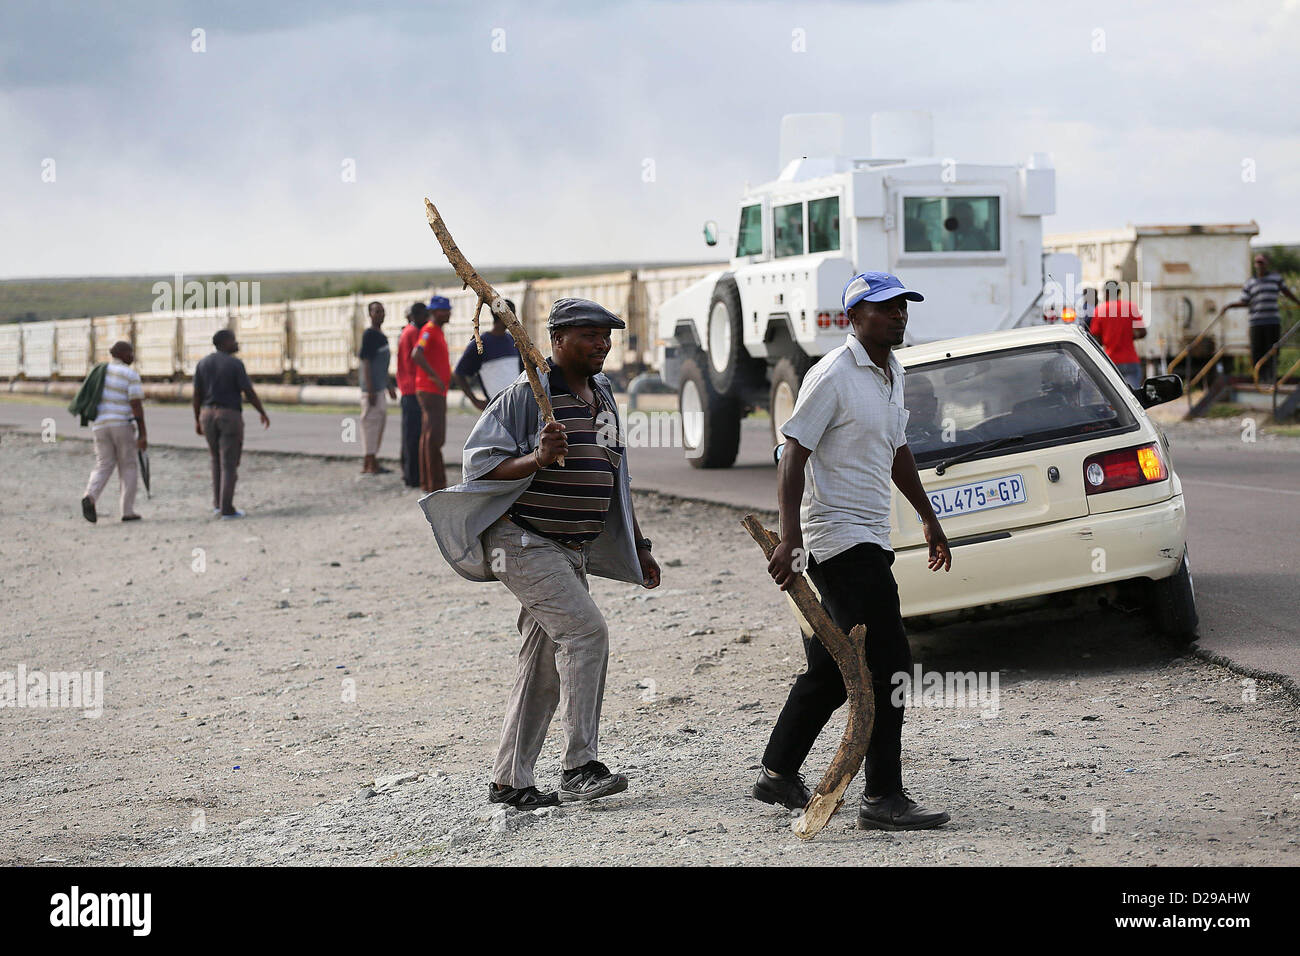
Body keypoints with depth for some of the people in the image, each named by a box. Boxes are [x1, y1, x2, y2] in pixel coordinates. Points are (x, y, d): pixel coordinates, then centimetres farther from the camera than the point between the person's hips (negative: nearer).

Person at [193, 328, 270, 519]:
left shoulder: (203, 363, 3)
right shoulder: (236, 364, -12)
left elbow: (197, 394, 5)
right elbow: (250, 393, -11)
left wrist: (197, 420, 13)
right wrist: (263, 413, 3)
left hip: (208, 415, 5)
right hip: (230, 417, -5)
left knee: (217, 460, 20)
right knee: (229, 464, 0)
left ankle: (218, 503, 18)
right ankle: (227, 510, -1)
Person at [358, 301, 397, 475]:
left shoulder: (381, 336, 17)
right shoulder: (369, 335, -12)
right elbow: (366, 362, -17)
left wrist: (389, 386, 27)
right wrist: (370, 390, -21)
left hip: (380, 386, 10)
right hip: (371, 386, -10)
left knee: (380, 420, 13)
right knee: (371, 420, -9)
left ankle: (371, 462, 19)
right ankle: (370, 464, -7)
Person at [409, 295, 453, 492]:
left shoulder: (437, 332, 18)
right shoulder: (429, 331, -13)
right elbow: (416, 355, -29)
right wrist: (435, 378, -25)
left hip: (437, 392, 10)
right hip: (430, 392, -10)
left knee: (429, 436, 11)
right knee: (434, 435, -12)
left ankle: (427, 481, 14)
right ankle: (435, 482, -14)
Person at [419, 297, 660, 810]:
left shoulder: (603, 396, 14)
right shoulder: (528, 394, -12)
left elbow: (615, 480, 23)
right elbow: (479, 462, -15)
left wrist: (638, 547, 23)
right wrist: (536, 460, -31)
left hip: (574, 550, 9)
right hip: (523, 541, -9)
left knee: (545, 665, 9)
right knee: (585, 630, -21)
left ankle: (509, 781, 16)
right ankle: (579, 766, -18)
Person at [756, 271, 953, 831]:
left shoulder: (893, 374, 14)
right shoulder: (832, 376, -14)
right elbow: (793, 457, -17)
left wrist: (927, 517, 31)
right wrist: (790, 539, -26)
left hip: (868, 539, 10)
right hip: (841, 538, -10)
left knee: (831, 669, 15)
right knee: (888, 665, -13)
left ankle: (778, 775, 25)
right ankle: (883, 799, -11)